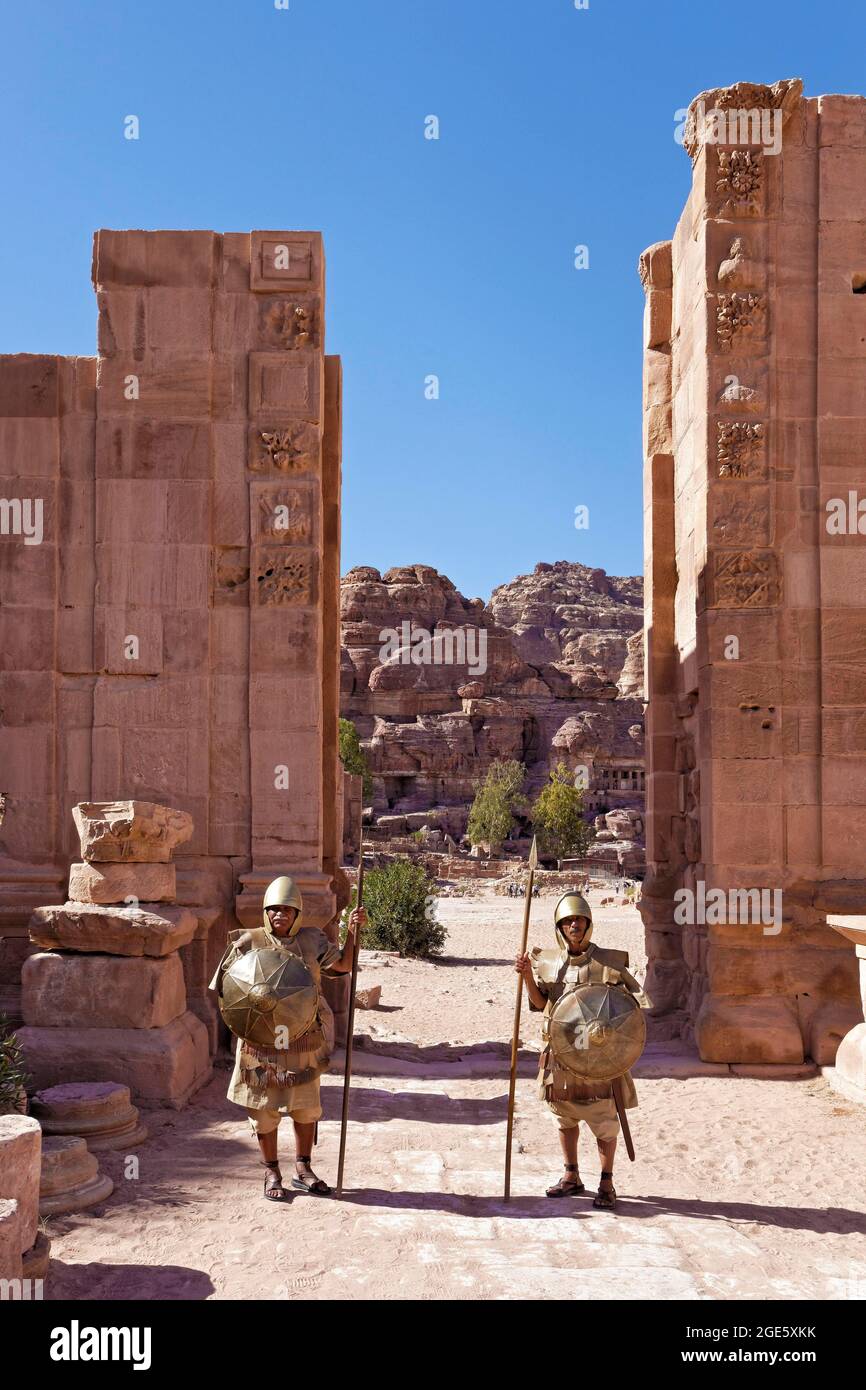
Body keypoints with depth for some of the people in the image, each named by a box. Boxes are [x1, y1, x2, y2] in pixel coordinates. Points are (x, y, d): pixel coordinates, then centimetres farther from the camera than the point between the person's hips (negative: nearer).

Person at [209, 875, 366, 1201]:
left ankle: (303, 1169, 28)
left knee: (306, 1106, 13)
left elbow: (343, 964, 0)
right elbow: (226, 986, -2)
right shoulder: (249, 942, -7)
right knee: (265, 1107, 7)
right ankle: (272, 1173, 23)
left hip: (304, 1040, 3)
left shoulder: (311, 940, 1)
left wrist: (352, 932, -12)